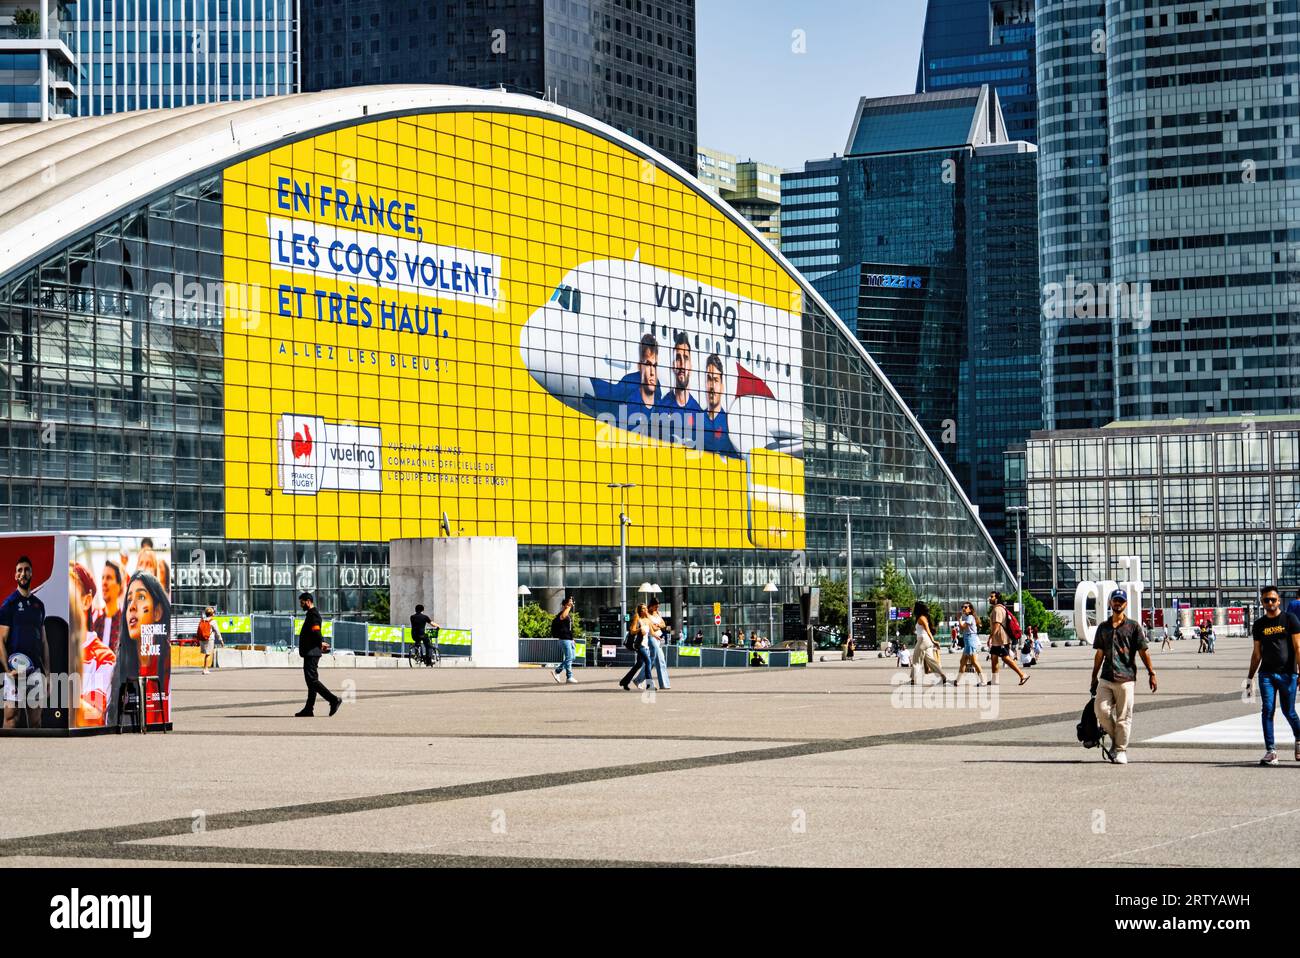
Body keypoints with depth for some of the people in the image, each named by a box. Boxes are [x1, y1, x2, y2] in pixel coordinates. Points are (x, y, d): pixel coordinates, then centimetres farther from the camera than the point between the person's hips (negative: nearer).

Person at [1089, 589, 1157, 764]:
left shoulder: (1133, 626, 3)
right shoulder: (1103, 627, 14)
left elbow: (1143, 651, 2)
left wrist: (1151, 673, -5)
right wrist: (1094, 677, 18)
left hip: (1126, 678, -3)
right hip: (1106, 678, 4)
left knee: (1123, 716, -3)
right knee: (1101, 710, -8)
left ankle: (1121, 750, 6)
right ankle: (1115, 738, 14)